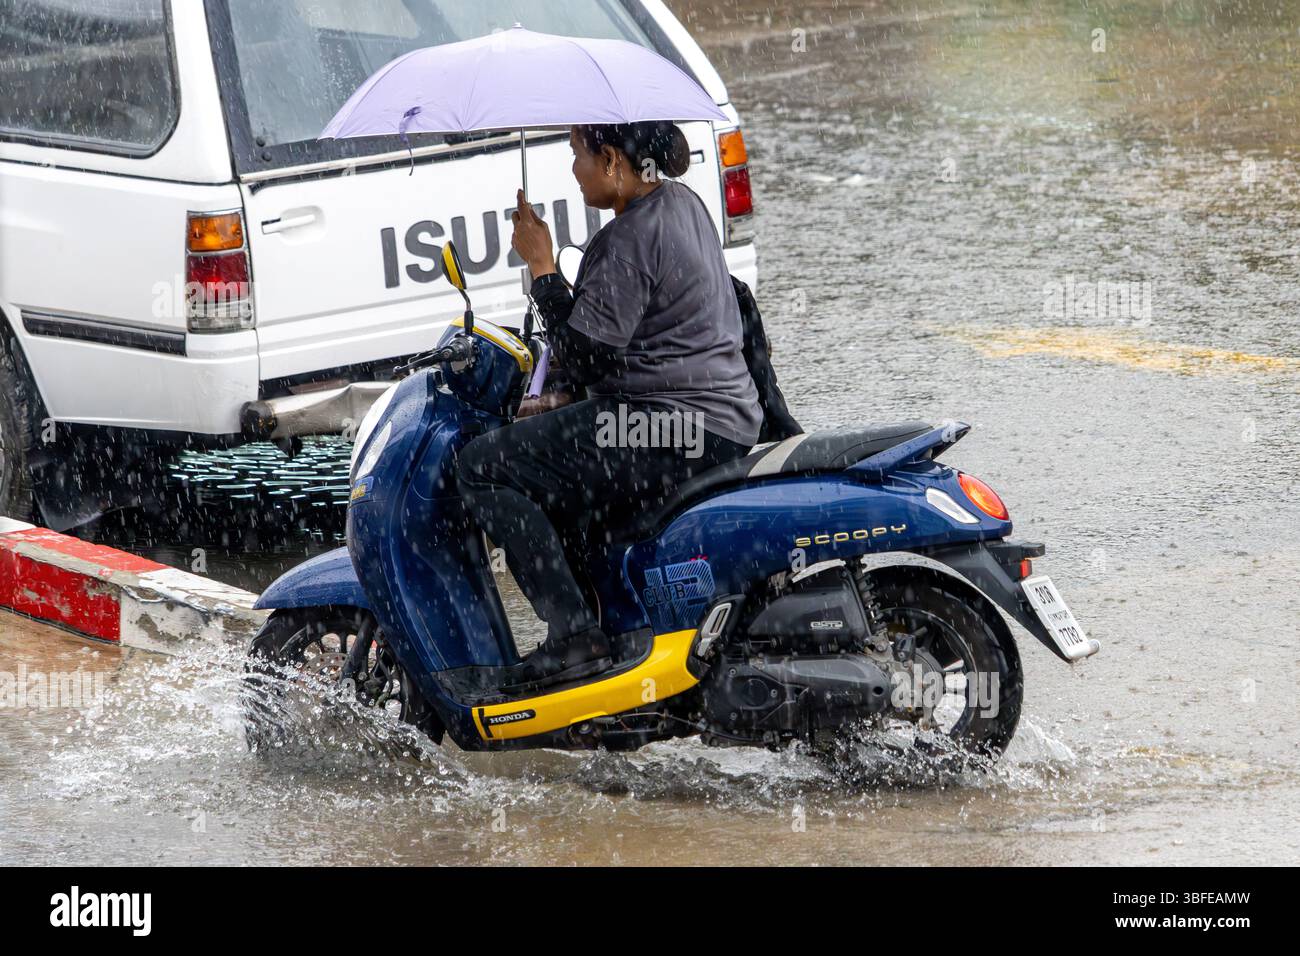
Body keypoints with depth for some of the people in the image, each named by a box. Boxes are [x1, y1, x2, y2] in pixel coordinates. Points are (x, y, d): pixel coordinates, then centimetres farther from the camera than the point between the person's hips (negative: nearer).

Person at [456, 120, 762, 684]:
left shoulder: (630, 240, -18)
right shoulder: (682, 204, 13)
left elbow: (584, 359, -18)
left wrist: (542, 268, -11)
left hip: (673, 435, -11)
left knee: (482, 467, -9)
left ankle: (575, 636, -15)